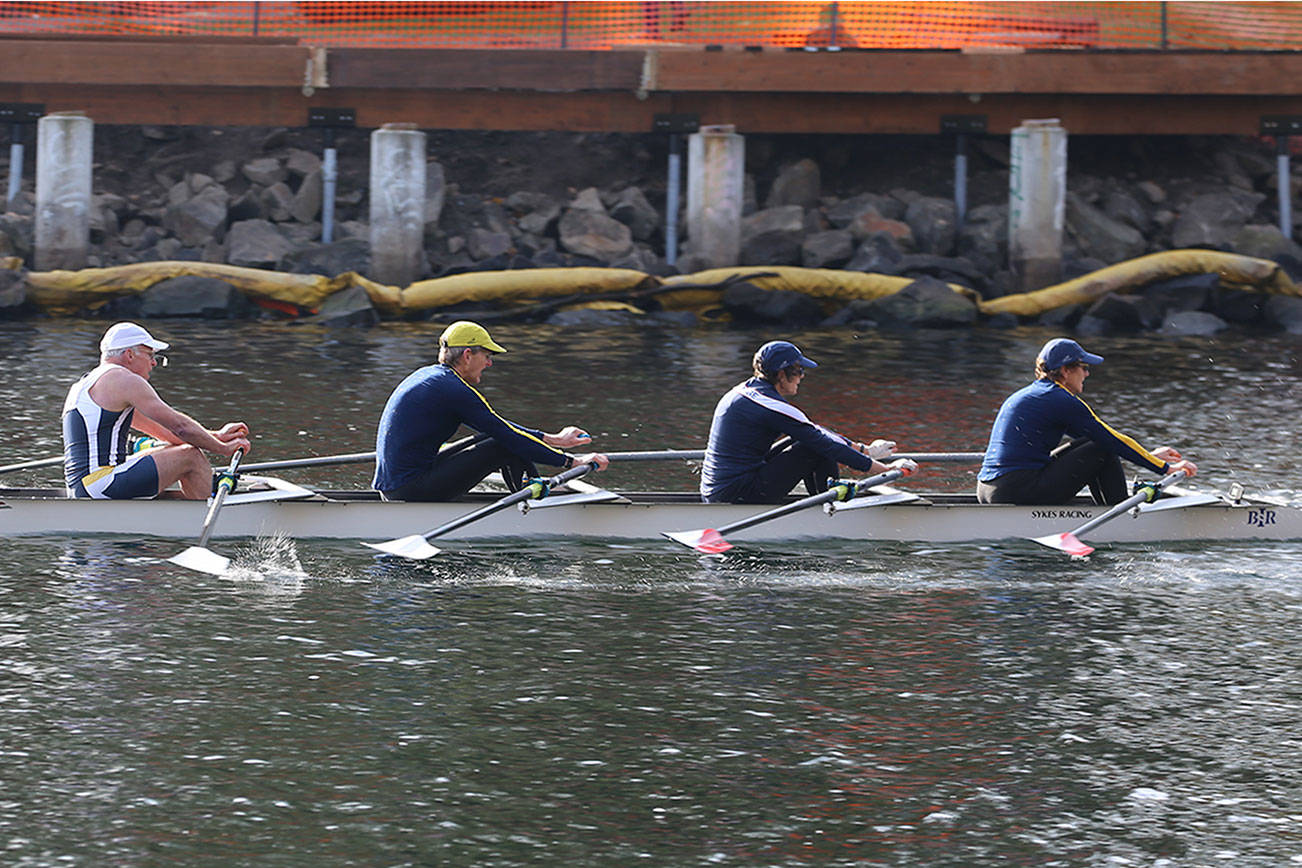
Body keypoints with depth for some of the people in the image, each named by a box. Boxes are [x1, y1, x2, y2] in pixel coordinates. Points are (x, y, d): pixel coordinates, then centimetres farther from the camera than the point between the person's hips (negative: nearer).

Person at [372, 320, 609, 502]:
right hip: (413, 489, -10)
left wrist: (553, 440, 21)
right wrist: (571, 461, -10)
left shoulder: (428, 376, 17)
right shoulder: (455, 391, -14)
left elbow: (497, 427, 22)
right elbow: (508, 436, -14)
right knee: (507, 448, -9)